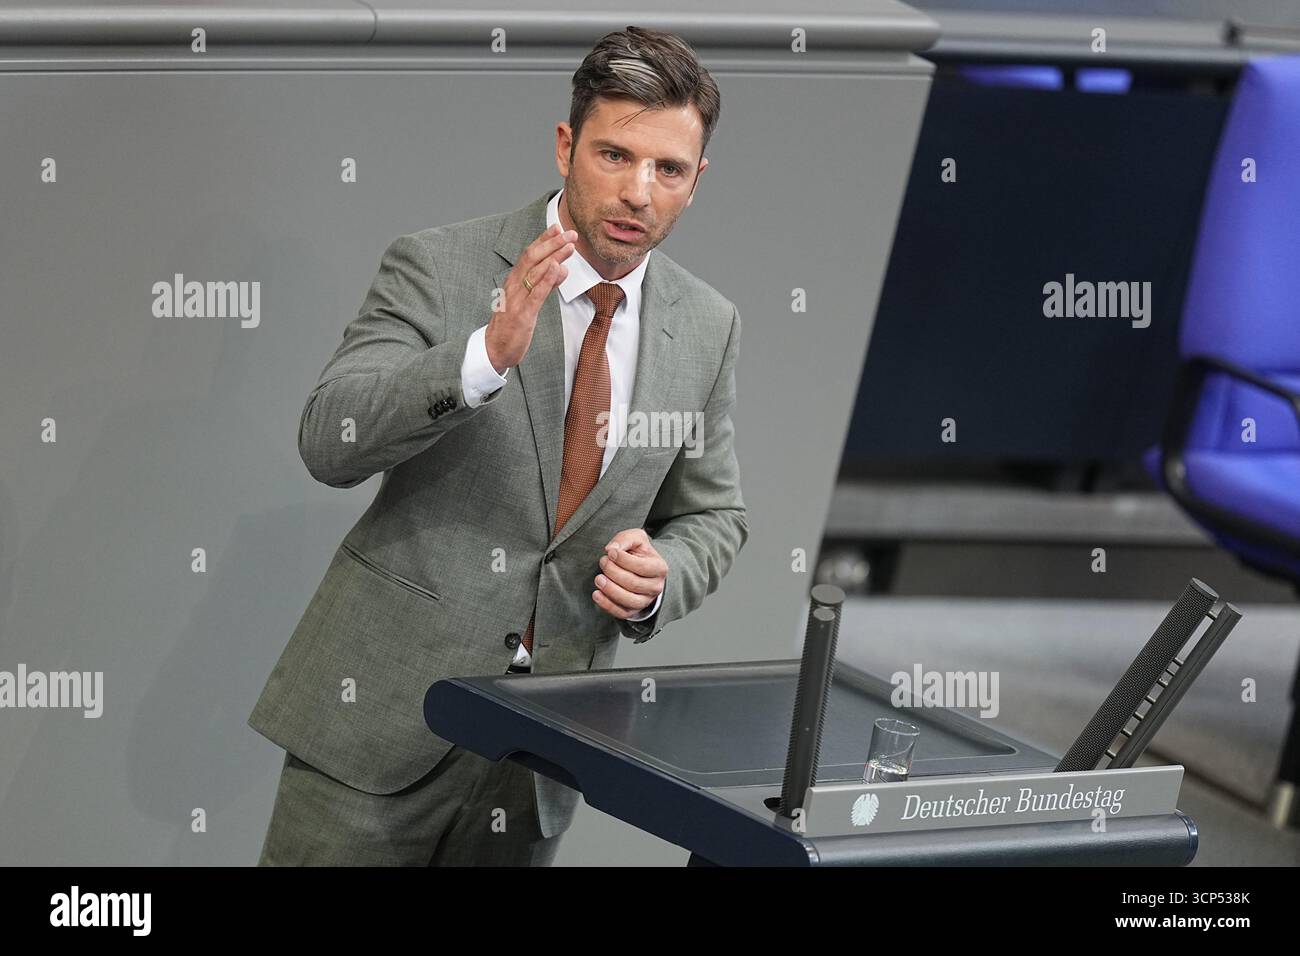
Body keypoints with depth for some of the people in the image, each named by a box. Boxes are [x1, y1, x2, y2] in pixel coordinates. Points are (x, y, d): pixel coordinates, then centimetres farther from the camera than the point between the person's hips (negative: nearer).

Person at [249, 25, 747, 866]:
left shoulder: (707, 328, 5)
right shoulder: (438, 267, -8)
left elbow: (712, 516, 14)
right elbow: (329, 442, -19)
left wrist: (659, 577, -9)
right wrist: (487, 353, -32)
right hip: (387, 713, -4)